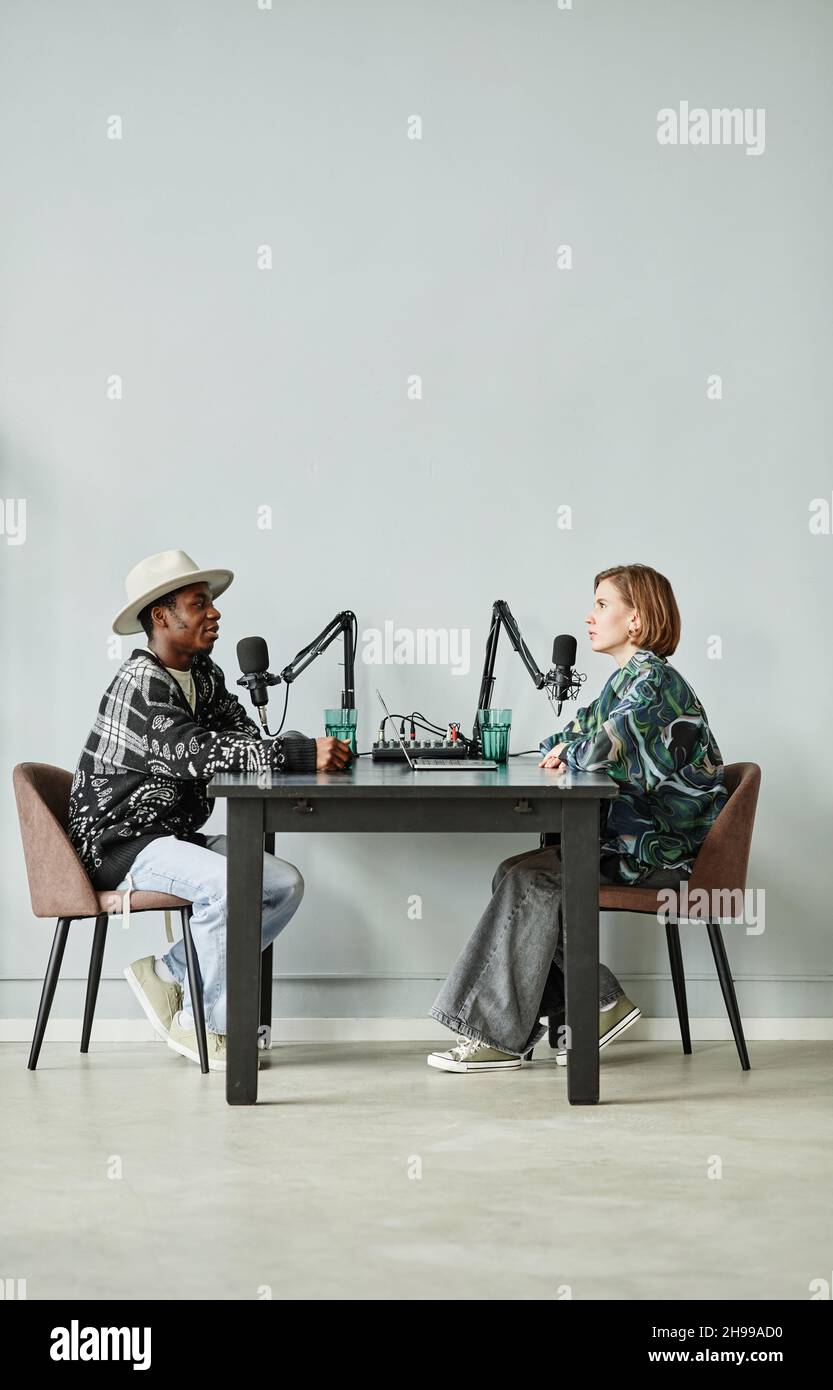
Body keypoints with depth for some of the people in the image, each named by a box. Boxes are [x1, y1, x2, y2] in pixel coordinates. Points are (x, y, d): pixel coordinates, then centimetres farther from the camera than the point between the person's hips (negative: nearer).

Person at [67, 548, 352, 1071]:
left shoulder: (205, 675, 11)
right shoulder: (139, 684, -17)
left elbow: (247, 741, 4)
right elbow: (196, 753, -30)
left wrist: (312, 748, -18)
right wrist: (302, 755, -35)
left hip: (177, 837, 9)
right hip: (120, 843, -9)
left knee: (286, 885, -5)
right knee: (226, 883, -32)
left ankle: (167, 973, 6)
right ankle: (205, 1024, -12)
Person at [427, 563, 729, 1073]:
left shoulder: (652, 677, -13)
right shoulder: (629, 679, 18)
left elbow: (602, 749, -26)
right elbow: (570, 737, 24)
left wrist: (569, 754, -4)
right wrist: (563, 750, 0)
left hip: (662, 847, -9)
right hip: (633, 835, 9)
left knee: (529, 879, -18)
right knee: (519, 875, -3)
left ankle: (502, 1037, -12)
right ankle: (600, 1004, -3)